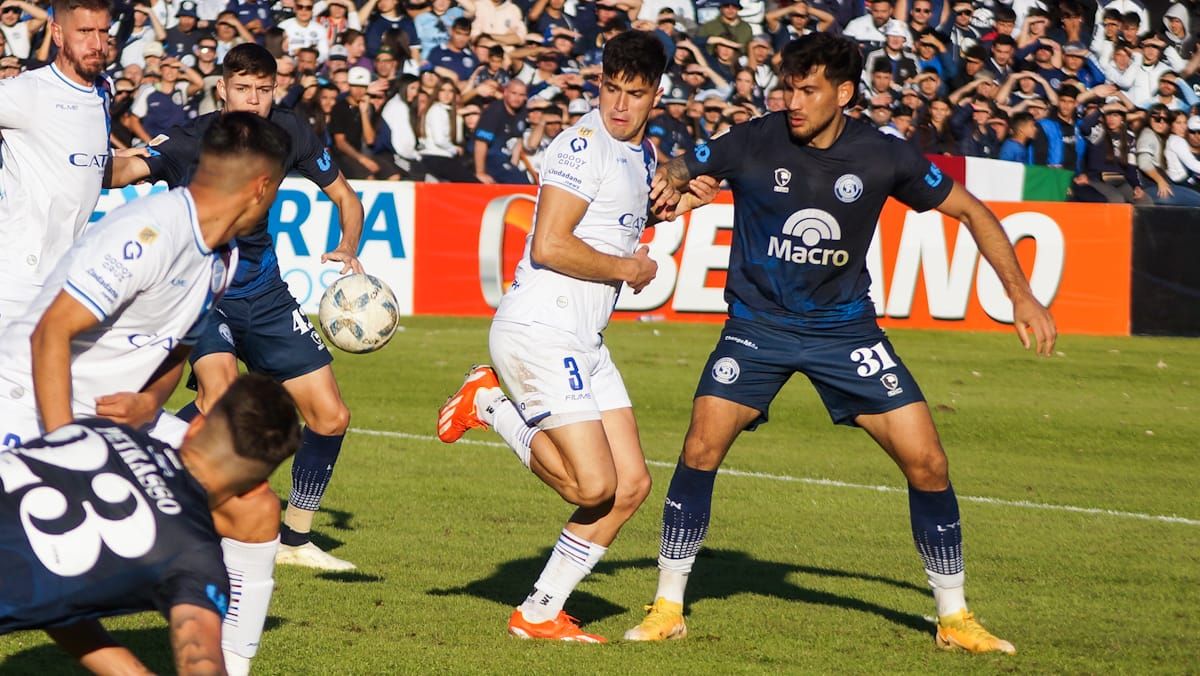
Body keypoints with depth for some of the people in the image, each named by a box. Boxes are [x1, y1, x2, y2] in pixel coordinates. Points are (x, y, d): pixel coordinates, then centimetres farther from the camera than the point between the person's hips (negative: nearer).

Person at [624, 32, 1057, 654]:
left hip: (845, 325, 1)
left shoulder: (884, 158, -10)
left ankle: (955, 619, 10)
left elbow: (970, 211, 3)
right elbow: (671, 179, 1)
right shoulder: (750, 144, -13)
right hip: (758, 323, -1)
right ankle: (668, 608, -2)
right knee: (701, 449, -18)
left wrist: (1020, 295, -1)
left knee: (926, 462, -6)